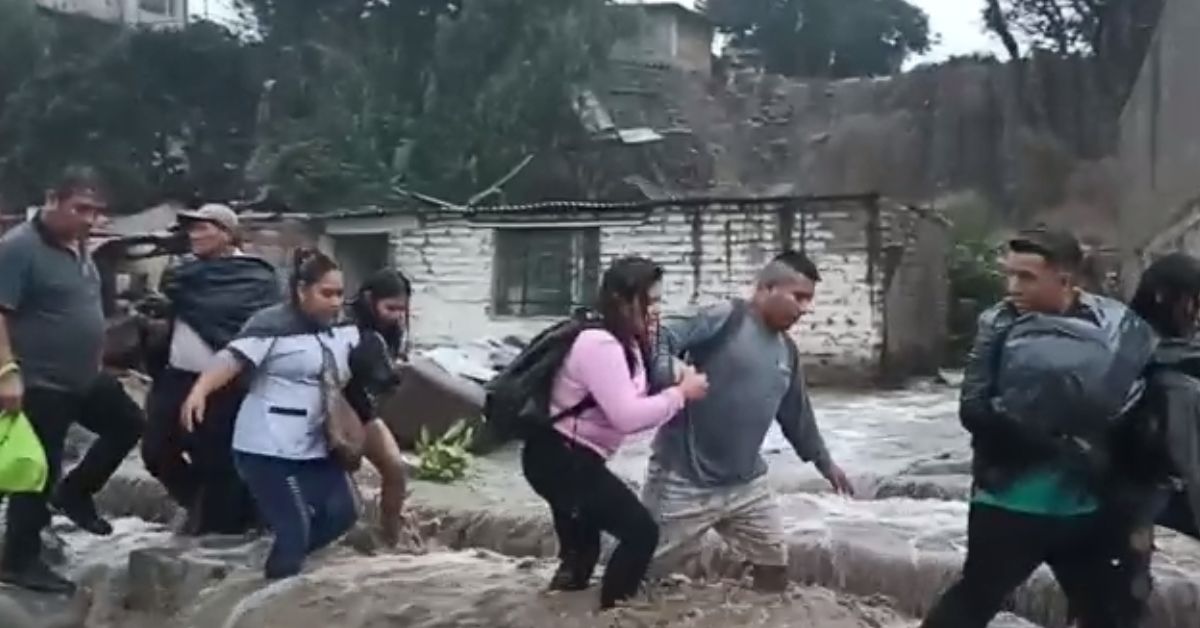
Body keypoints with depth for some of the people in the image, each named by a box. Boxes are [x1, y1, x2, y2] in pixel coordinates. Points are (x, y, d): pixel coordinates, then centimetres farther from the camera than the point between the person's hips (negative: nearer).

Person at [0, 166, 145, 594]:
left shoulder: (78, 248, 9)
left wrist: (95, 362, 21)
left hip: (85, 378, 9)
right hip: (39, 384, -9)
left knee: (128, 424, 19)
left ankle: (75, 493, 30)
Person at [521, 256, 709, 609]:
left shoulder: (623, 344, 10)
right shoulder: (599, 344, -23)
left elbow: (630, 407, 7)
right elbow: (627, 416, -28)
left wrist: (677, 386, -4)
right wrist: (681, 393, -18)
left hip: (568, 459, 11)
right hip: (561, 459, -11)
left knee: (582, 548, 25)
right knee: (641, 531, -7)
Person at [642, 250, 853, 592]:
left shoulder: (786, 351, 11)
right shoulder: (727, 318, -13)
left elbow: (797, 414, 24)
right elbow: (664, 339, -22)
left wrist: (823, 461, 32)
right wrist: (671, 380, -39)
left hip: (746, 483, 7)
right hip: (685, 481, -7)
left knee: (774, 561, 15)